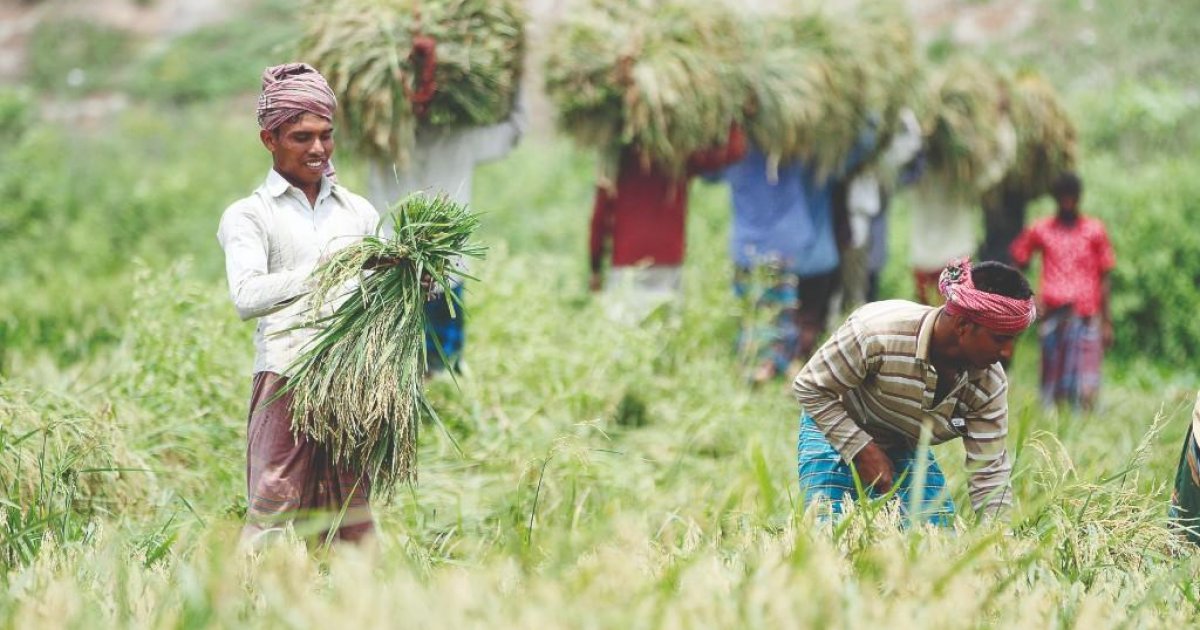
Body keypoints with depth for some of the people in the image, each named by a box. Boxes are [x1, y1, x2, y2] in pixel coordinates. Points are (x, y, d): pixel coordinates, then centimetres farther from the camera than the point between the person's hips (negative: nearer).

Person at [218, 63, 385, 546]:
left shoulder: (358, 212, 17)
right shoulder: (248, 216, 6)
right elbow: (246, 297, -10)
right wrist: (319, 272, -20)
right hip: (286, 375, -4)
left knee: (354, 515, 6)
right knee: (271, 509, -7)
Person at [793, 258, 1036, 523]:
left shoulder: (990, 385, -21)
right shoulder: (878, 331, -36)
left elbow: (990, 475, -16)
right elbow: (809, 387, -24)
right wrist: (863, 450, -27)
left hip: (906, 449, 4)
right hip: (835, 430, -4)